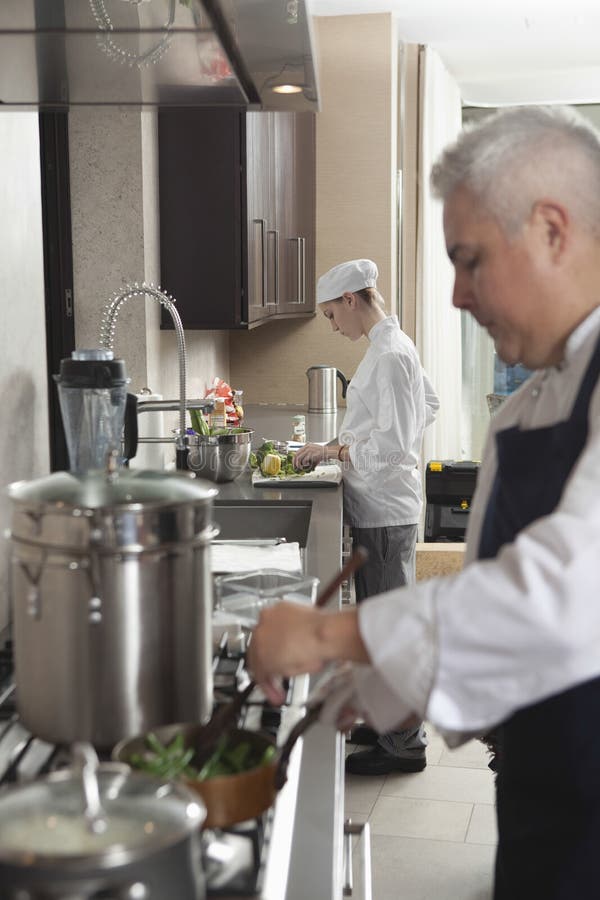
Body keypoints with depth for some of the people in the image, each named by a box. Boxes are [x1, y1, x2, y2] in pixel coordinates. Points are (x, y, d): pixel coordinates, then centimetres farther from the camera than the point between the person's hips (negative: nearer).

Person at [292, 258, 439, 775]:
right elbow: (429, 403, 26)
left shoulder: (389, 355, -19)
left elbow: (393, 442, -25)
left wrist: (333, 451, -15)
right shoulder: (395, 346, 12)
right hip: (384, 505, 10)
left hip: (385, 512, -10)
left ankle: (404, 745, 9)